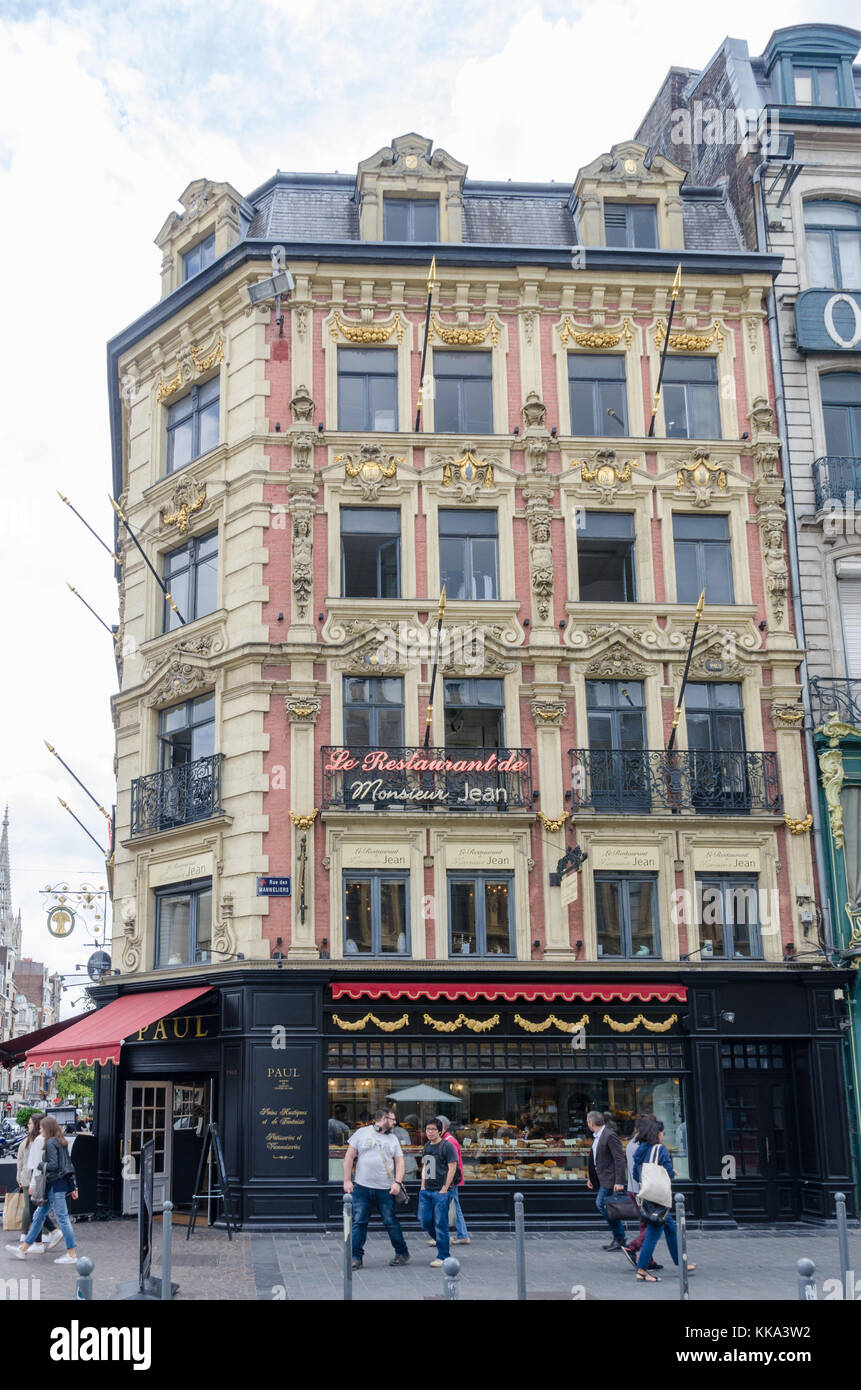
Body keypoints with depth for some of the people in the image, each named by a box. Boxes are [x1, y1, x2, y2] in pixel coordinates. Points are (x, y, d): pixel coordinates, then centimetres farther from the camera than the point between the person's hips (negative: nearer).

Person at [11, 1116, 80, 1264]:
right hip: (61, 1183, 10)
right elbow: (69, 1164, 16)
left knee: (62, 1218, -6)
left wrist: (39, 1165, -5)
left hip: (55, 1185, -10)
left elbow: (53, 1165, -22)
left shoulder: (50, 1143, -13)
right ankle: (23, 1249, 24)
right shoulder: (62, 1142, 14)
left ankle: (72, 1254, -3)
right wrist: (73, 1186, 19)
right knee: (39, 1216, 16)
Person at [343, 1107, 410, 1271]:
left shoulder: (392, 1139, 13)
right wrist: (347, 1180, -2)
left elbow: (399, 1162, 10)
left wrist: (397, 1182, -5)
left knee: (391, 1222, 4)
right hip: (362, 1188, -1)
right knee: (359, 1222, -2)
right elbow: (349, 1157, 4)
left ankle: (402, 1254, 15)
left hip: (385, 1190, 1)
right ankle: (356, 1257, 4)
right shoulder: (362, 1133, 5)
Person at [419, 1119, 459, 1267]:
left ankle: (443, 1256, 2)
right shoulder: (427, 1146, 15)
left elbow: (452, 1168, -10)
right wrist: (423, 1186, 13)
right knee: (424, 1221, 5)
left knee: (440, 1224, -6)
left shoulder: (447, 1146, -8)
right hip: (426, 1191, 7)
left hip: (441, 1191, -7)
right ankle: (443, 1243, 26)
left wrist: (444, 1189, -13)